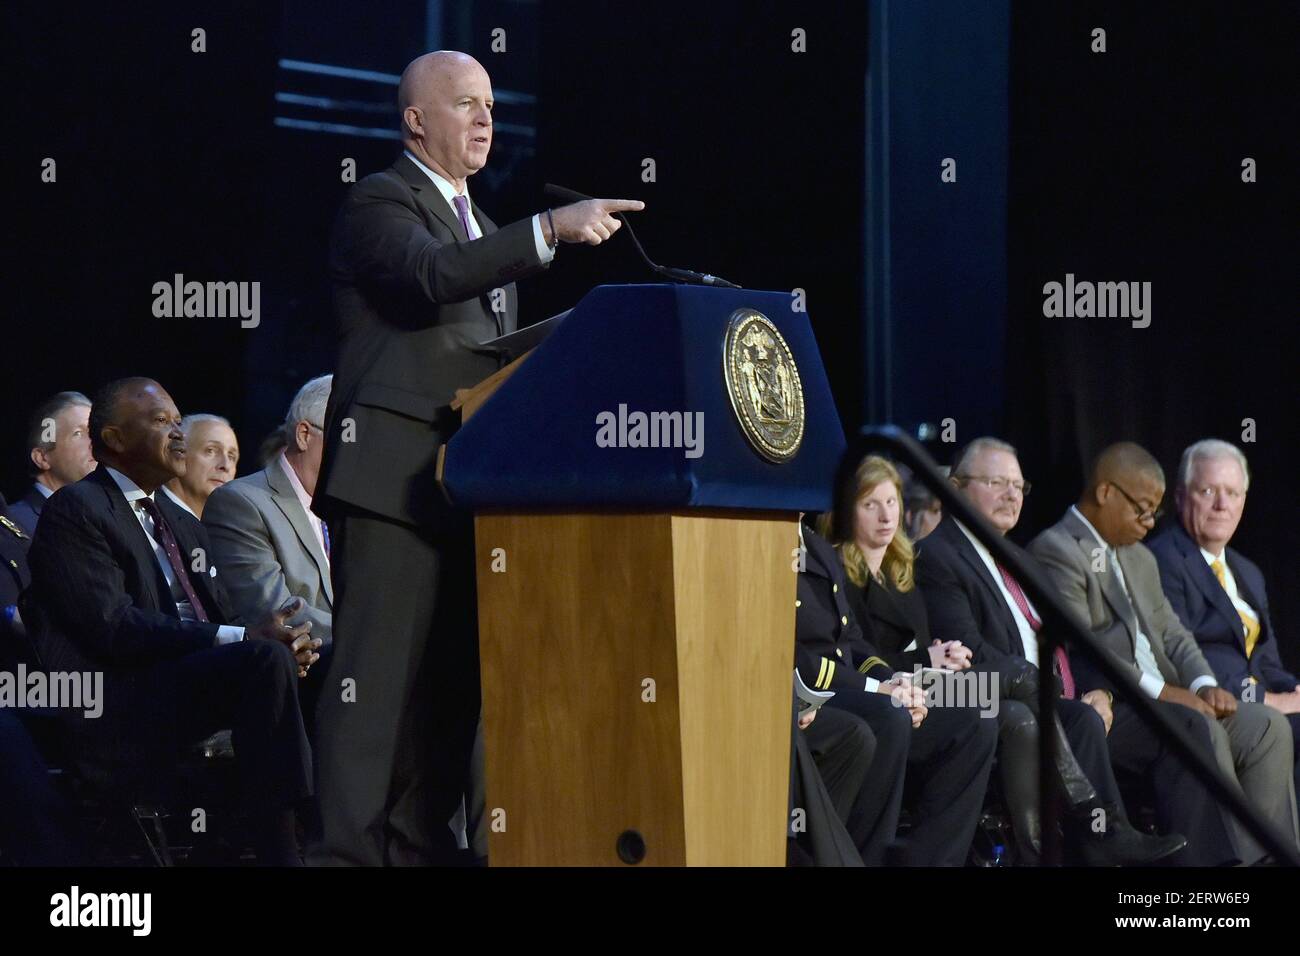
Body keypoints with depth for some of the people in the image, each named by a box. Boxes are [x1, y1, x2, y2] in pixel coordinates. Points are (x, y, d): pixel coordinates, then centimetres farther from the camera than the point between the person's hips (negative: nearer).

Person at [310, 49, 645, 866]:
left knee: (453, 675, 6)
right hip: (396, 476, -9)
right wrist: (552, 229, -30)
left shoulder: (479, 225, 25)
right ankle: (351, 846, -13)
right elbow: (432, 274, -24)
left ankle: (417, 841, 10)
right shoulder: (381, 203, -3)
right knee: (379, 669, -11)